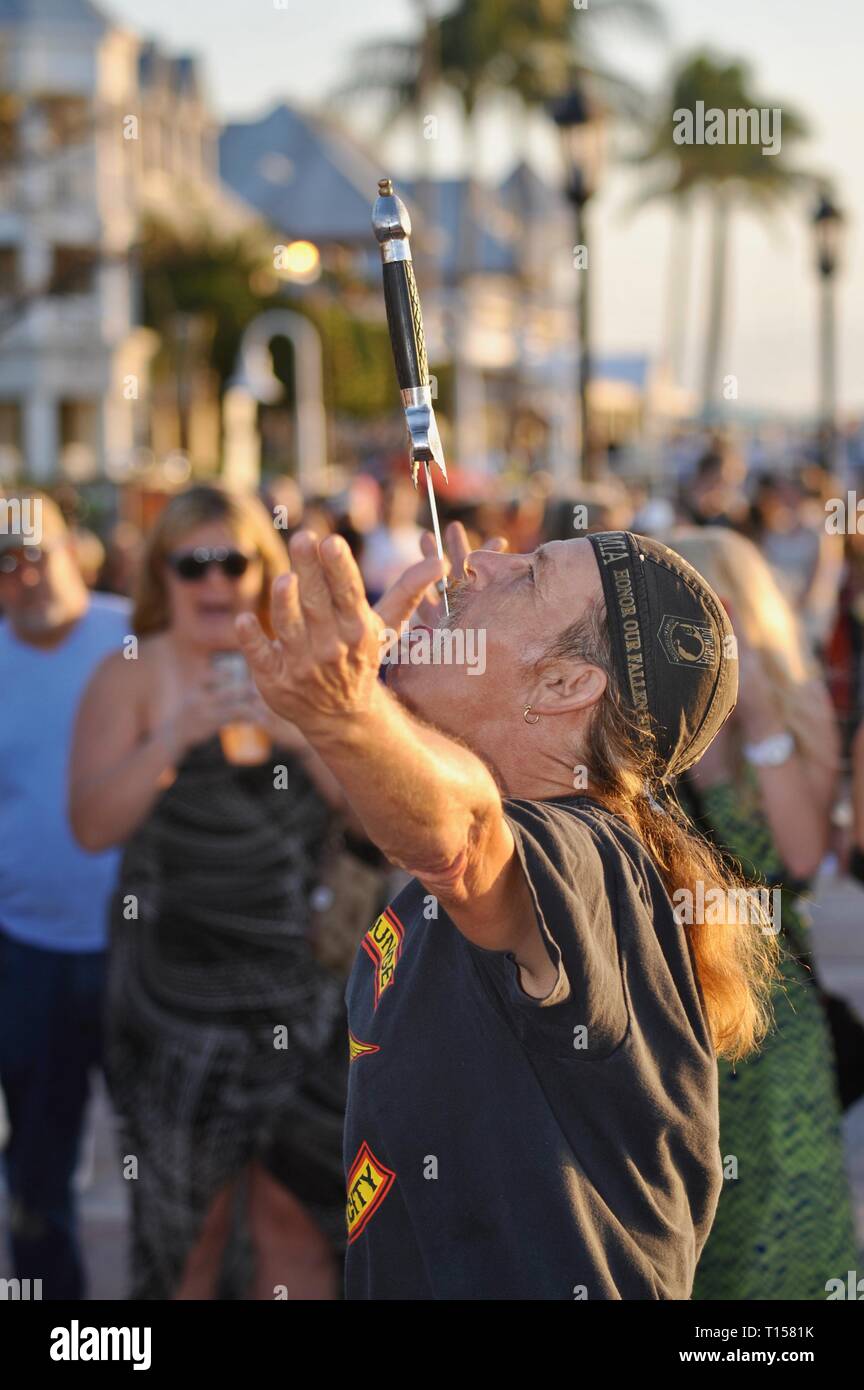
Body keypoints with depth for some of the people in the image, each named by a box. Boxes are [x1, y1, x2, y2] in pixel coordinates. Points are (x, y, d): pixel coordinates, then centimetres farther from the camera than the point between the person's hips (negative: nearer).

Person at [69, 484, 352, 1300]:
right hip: (179, 990, -2)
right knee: (191, 1229, 3)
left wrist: (303, 734, -15)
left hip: (297, 983, 3)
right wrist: (176, 736, -24)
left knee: (296, 1217, 4)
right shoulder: (130, 679, -1)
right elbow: (93, 826, -13)